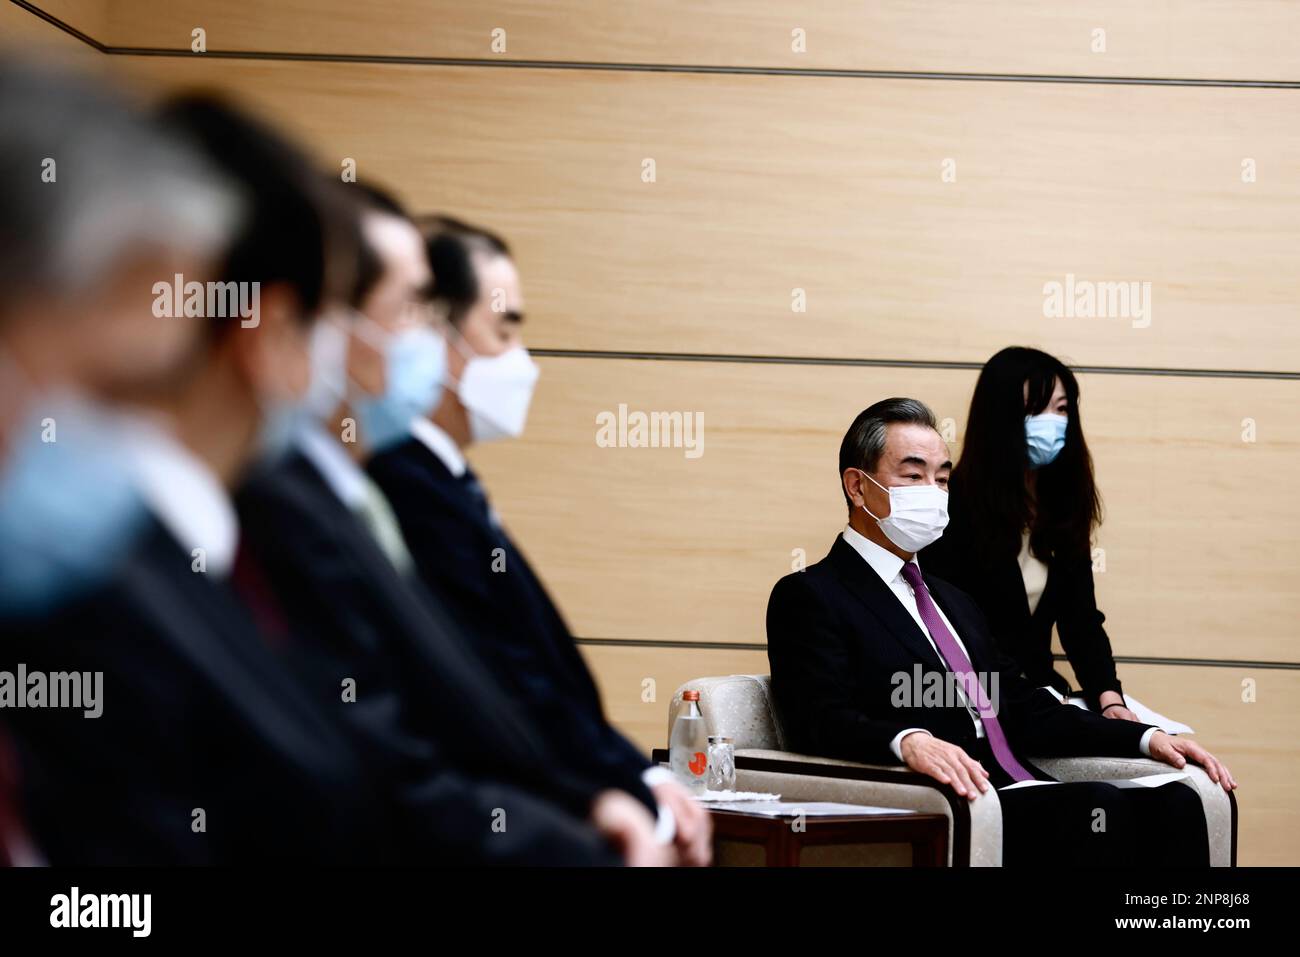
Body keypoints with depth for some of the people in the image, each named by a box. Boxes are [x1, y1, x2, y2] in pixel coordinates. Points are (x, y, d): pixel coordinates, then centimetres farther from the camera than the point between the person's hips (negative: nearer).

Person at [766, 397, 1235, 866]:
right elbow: (822, 721, -12)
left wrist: (1147, 739, 12)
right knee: (1100, 804, -32)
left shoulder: (952, 599, 30)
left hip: (1025, 800, 8)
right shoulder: (808, 596, 4)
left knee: (1175, 804, -19)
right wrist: (908, 742, -33)